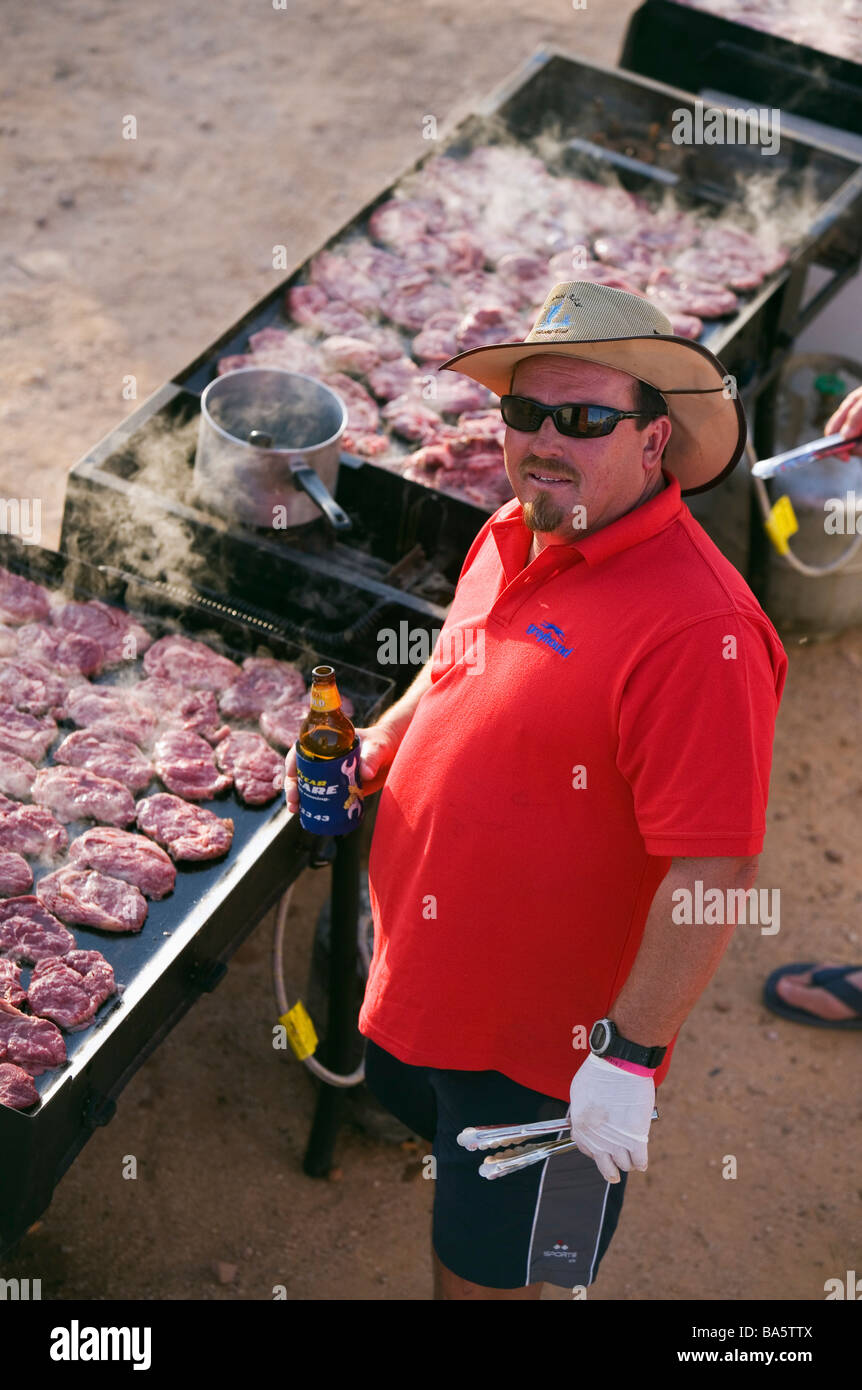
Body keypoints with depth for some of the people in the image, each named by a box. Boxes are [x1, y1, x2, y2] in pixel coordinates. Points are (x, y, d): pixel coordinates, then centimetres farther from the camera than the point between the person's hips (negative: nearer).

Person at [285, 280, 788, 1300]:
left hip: (547, 1039, -8)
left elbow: (715, 873, -27)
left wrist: (630, 1057, -24)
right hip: (418, 983, 8)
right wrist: (375, 749, 2)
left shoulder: (697, 626, -28)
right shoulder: (510, 538, 0)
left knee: (485, 1275, 11)